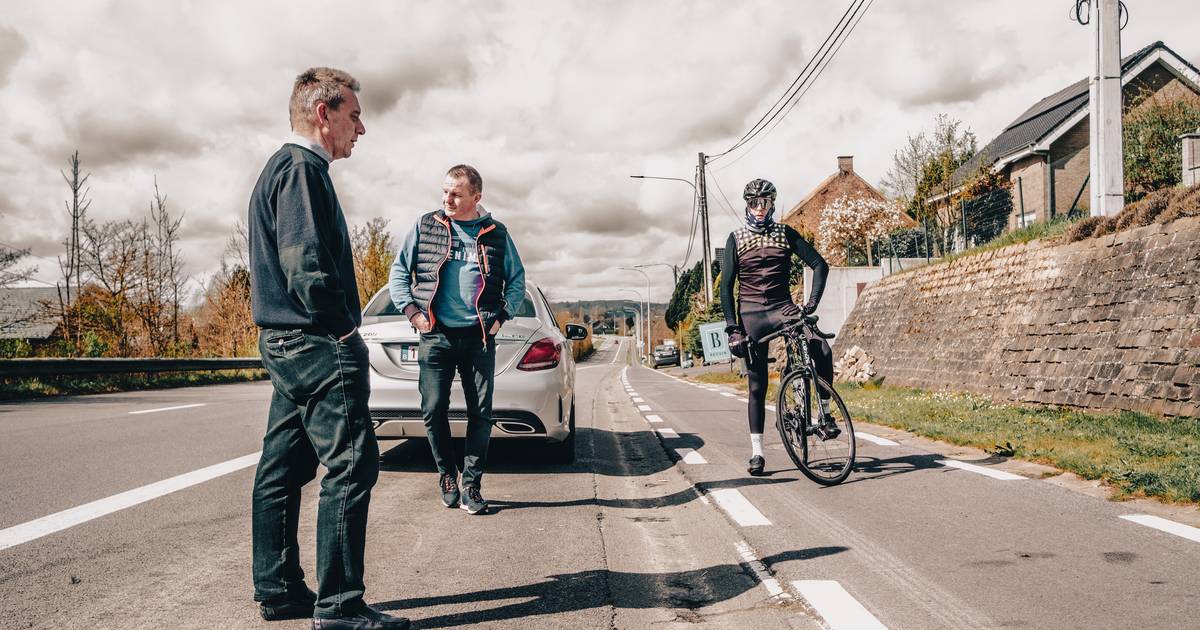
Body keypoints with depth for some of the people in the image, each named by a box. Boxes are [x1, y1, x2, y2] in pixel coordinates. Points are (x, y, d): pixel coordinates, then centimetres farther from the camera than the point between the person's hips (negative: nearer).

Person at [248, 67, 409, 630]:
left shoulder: (280, 168, 21)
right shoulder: (303, 168, -12)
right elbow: (309, 266, -22)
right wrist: (344, 333, -14)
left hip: (285, 343, 11)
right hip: (318, 346, -11)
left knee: (284, 467, 12)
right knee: (351, 464, -9)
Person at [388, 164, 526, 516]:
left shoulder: (496, 234, 8)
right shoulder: (425, 227, 6)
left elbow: (517, 279, 16)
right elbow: (398, 272, 10)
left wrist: (502, 315, 4)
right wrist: (412, 311, -1)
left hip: (479, 338, 1)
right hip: (436, 337, 0)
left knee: (481, 413, 0)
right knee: (433, 410, -1)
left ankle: (471, 486, 10)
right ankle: (447, 474, 21)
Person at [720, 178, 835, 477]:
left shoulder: (785, 233, 6)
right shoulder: (736, 238, 4)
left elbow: (819, 264, 0)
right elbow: (726, 286, 0)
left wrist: (812, 302, -15)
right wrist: (732, 327, -9)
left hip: (782, 307, 1)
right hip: (751, 314, 0)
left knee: (822, 351, -26)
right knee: (757, 385, 1)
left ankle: (825, 412, -6)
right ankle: (757, 452, 9)